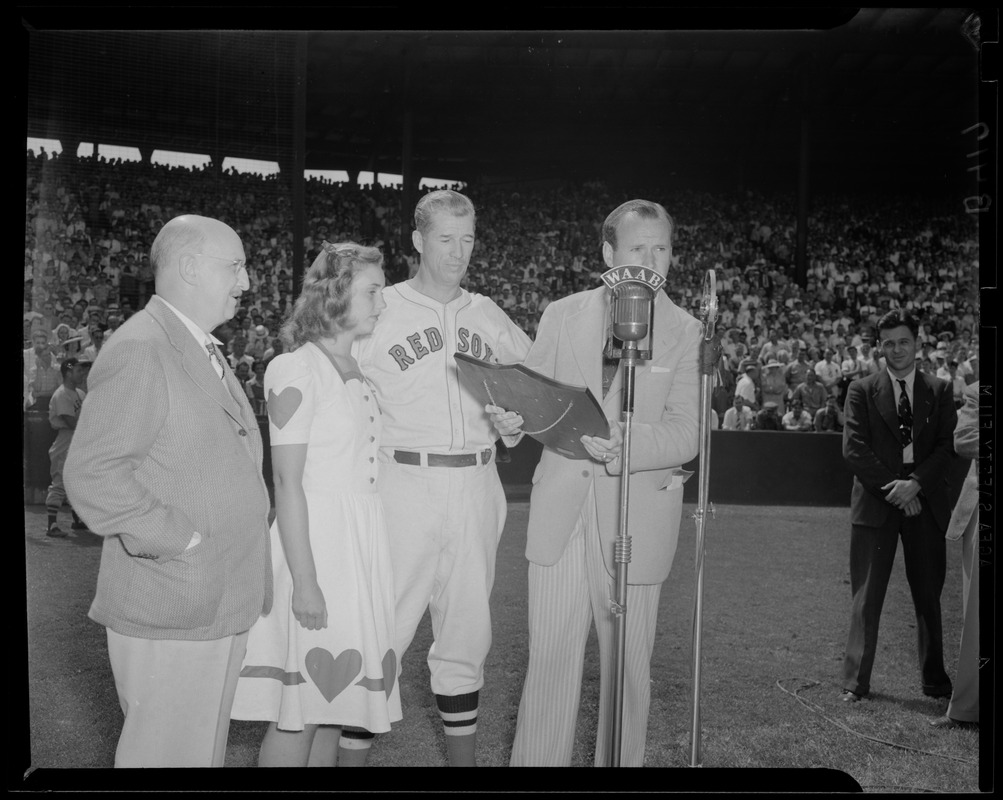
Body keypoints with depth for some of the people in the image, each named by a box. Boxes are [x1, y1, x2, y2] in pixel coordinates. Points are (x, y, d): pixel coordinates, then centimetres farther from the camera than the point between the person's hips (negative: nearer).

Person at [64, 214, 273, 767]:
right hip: (169, 615, -9)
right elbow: (91, 476, -22)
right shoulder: (139, 349, -15)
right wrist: (182, 541, -19)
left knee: (207, 746, 19)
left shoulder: (204, 351, 16)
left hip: (221, 605, 9)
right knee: (166, 753, 2)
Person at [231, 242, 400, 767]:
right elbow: (287, 481, -14)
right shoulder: (296, 370, -10)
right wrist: (304, 579, -17)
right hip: (315, 541, -7)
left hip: (363, 545, 7)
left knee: (336, 703, 12)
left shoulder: (358, 373, 14)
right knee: (300, 712, -2)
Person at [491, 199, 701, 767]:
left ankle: (622, 762, 28)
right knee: (550, 658, 7)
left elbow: (686, 433, -8)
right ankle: (536, 761, 22)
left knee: (628, 664, 10)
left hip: (637, 516, -1)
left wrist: (628, 442, -27)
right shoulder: (563, 315, 6)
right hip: (562, 512, 2)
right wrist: (512, 417, -15)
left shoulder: (687, 333, -1)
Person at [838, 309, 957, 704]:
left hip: (925, 504, 2)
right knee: (867, 597, -1)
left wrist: (915, 483, -13)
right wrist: (893, 486, -11)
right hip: (875, 504, -2)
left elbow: (947, 446, 1)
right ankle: (856, 682, 5)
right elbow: (854, 450, -4)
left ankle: (935, 679, 23)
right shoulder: (862, 391, 4)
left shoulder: (939, 391, 9)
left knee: (929, 596, 10)